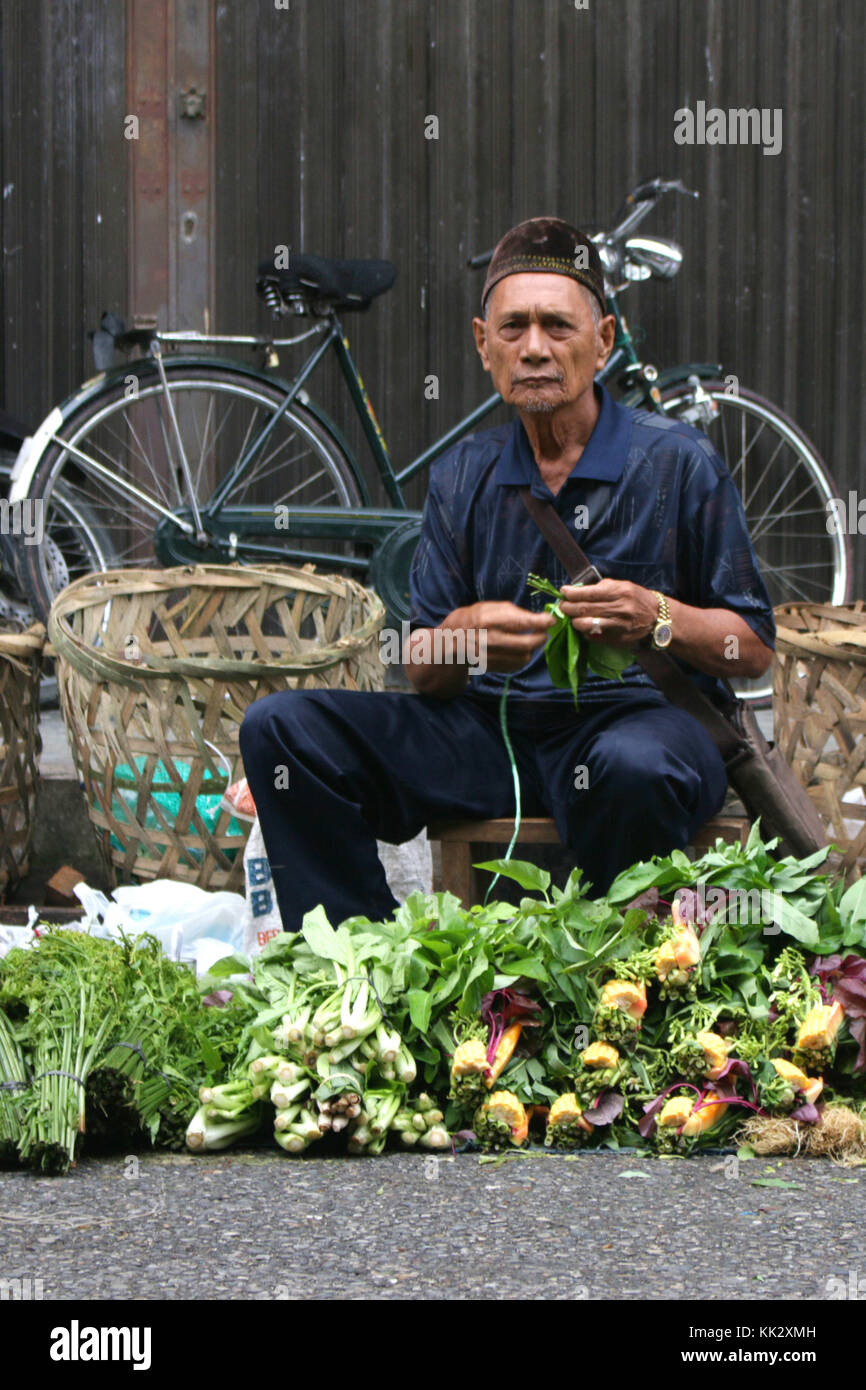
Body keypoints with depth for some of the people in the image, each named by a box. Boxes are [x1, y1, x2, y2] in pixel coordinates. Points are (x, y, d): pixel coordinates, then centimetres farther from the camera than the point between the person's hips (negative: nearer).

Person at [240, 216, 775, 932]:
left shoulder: (676, 461, 2)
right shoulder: (464, 475, 13)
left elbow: (754, 649, 3)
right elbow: (423, 676, 9)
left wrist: (658, 618, -18)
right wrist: (459, 636, -16)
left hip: (641, 714, -4)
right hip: (494, 727, 4)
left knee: (633, 766, -42)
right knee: (281, 727, -13)